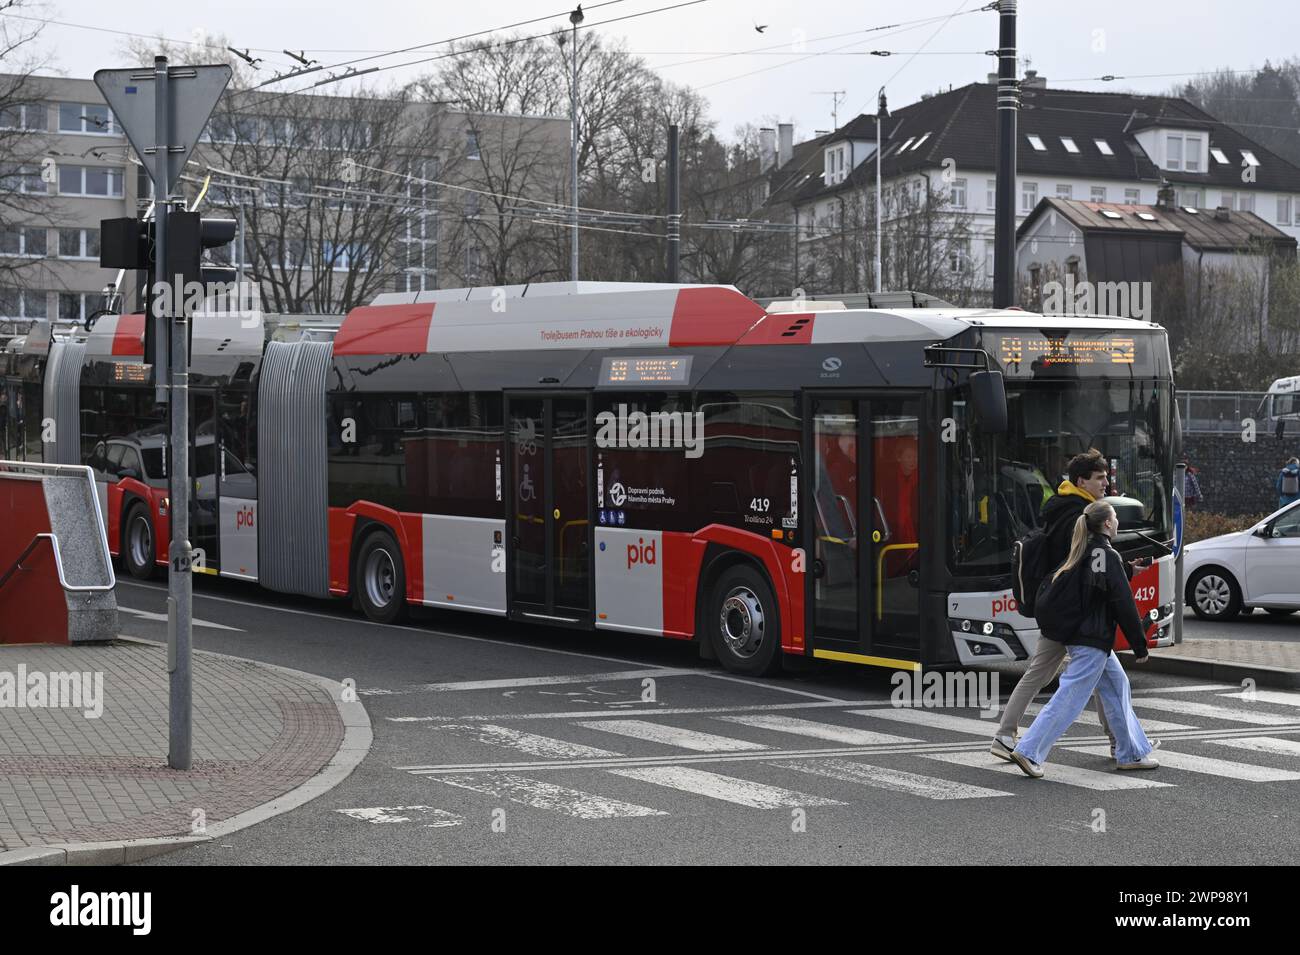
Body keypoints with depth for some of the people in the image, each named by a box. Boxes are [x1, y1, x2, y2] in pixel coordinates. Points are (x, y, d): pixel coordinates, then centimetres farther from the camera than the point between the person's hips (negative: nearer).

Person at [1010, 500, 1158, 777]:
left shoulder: (1081, 555, 11)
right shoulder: (1109, 557, -14)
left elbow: (1048, 589, 13)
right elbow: (1125, 606, -14)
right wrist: (1141, 647, -9)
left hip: (1075, 635, 9)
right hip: (1093, 640, -9)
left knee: (1118, 688, 17)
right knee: (1070, 697, -8)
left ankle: (1132, 754, 22)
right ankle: (1028, 751, -12)